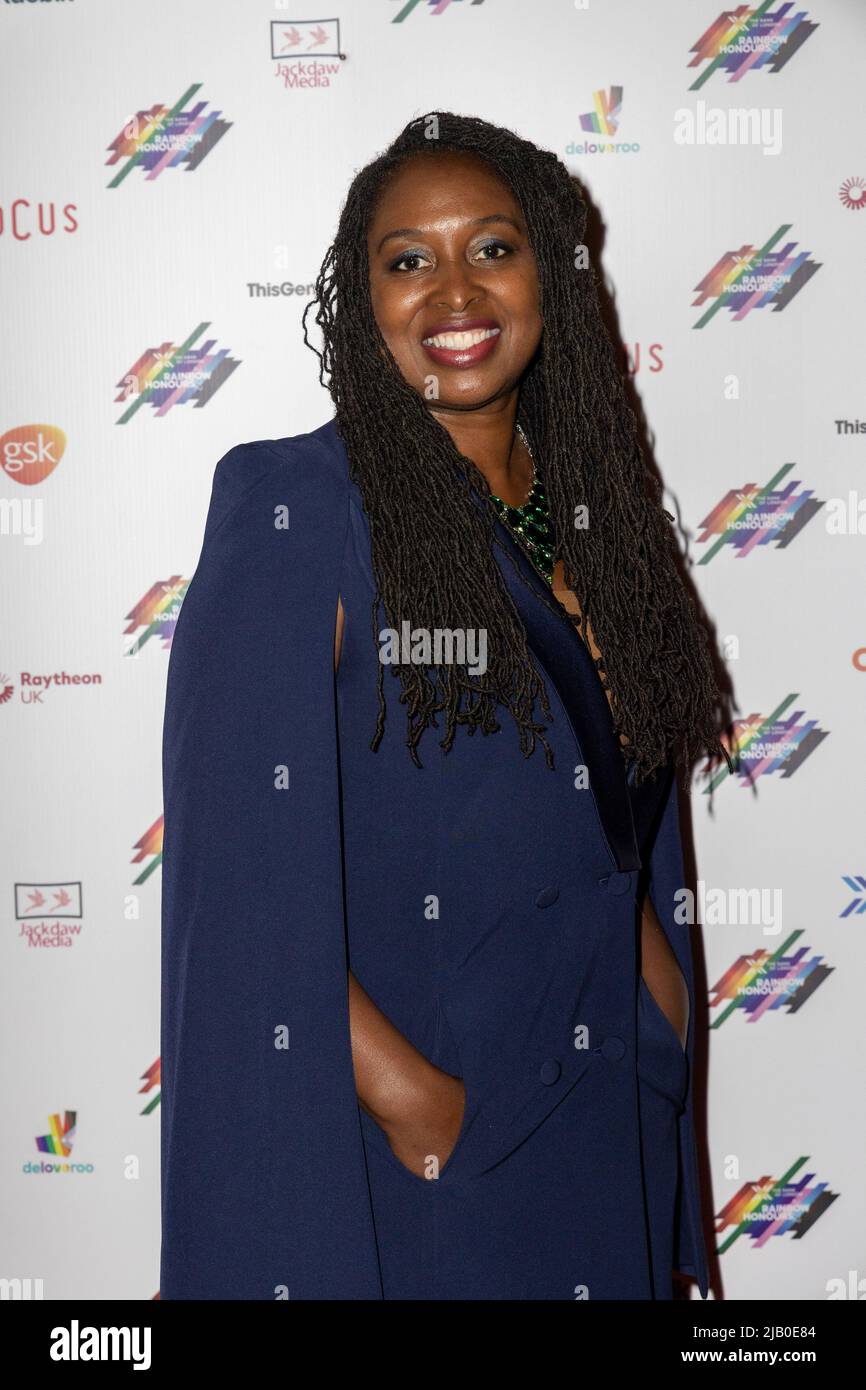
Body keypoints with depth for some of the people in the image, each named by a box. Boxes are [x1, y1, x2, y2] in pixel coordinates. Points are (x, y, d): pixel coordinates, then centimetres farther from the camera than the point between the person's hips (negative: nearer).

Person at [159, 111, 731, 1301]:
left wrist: (667, 1030, 3)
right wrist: (401, 1088, -19)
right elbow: (241, 867, -18)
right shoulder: (297, 507, -12)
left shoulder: (589, 511, 6)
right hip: (378, 1142, -5)